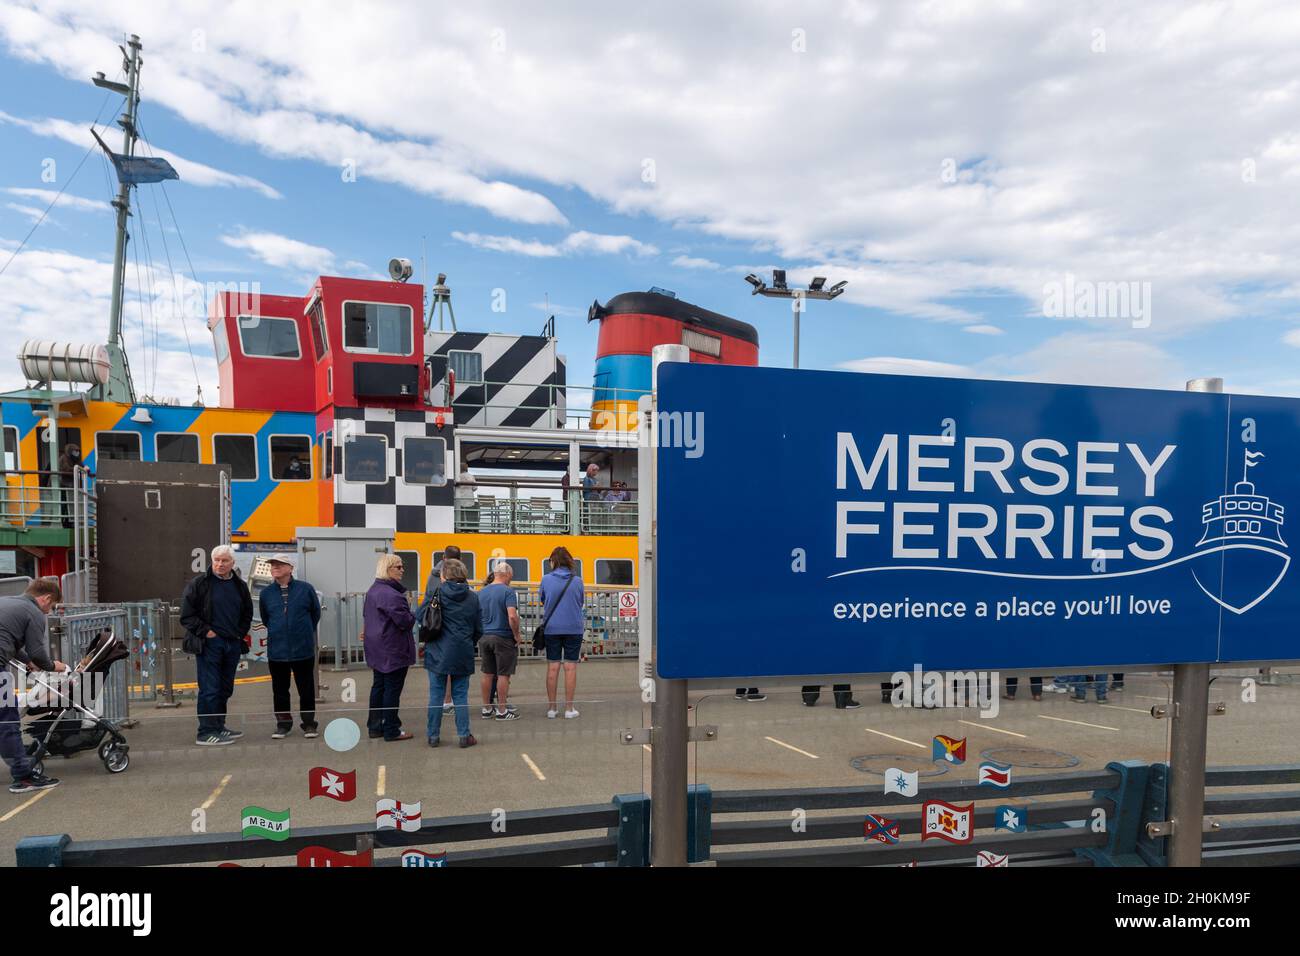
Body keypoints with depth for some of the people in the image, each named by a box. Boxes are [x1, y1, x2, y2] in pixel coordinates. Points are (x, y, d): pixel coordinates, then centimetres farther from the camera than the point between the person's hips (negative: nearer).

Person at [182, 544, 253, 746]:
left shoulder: (239, 586, 12)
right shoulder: (199, 584, -4)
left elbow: (247, 613, 22)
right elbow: (187, 615, -6)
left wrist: (242, 633, 10)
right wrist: (205, 631, -12)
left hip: (233, 644, 6)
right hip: (209, 644, -6)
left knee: (225, 689, 13)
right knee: (209, 689, -6)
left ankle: (219, 726, 24)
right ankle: (206, 733, -1)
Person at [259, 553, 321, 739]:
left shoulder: (305, 589, -4)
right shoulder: (266, 593, 3)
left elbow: (315, 613, 8)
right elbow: (265, 619, 18)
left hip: (303, 649, -2)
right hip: (276, 651, 2)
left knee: (306, 689, 6)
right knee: (280, 690, 9)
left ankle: (309, 724, 17)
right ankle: (283, 724, 23)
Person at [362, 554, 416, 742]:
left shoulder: (373, 590, 10)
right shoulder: (391, 594, -23)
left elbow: (365, 615, 22)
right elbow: (405, 621, -24)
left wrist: (366, 632, 33)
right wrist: (415, 616, -7)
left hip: (377, 649, 10)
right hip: (393, 650, -10)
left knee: (378, 686, 17)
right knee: (392, 689, -1)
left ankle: (375, 726, 25)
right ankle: (391, 731, 7)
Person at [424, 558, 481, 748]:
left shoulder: (437, 592, -7)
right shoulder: (473, 597, 1)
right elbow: (479, 629, 5)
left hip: (438, 652, -2)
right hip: (463, 654, 2)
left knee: (436, 695, 8)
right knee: (461, 695, 9)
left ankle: (433, 736, 14)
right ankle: (464, 735, 9)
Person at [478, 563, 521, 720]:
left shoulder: (481, 592, 8)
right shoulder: (508, 591, -12)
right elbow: (512, 616, -23)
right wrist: (517, 635, -11)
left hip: (485, 637, 6)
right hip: (503, 637, -6)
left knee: (487, 674, 14)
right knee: (503, 675, 2)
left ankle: (486, 708, 22)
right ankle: (502, 711, 7)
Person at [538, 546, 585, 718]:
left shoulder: (546, 579, -4)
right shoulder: (577, 580, -3)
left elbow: (542, 599, 9)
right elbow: (582, 603, 6)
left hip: (552, 628, 1)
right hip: (574, 628, 0)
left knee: (552, 667, 7)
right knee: (570, 667, 4)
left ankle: (552, 708, 12)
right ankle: (569, 708, 6)